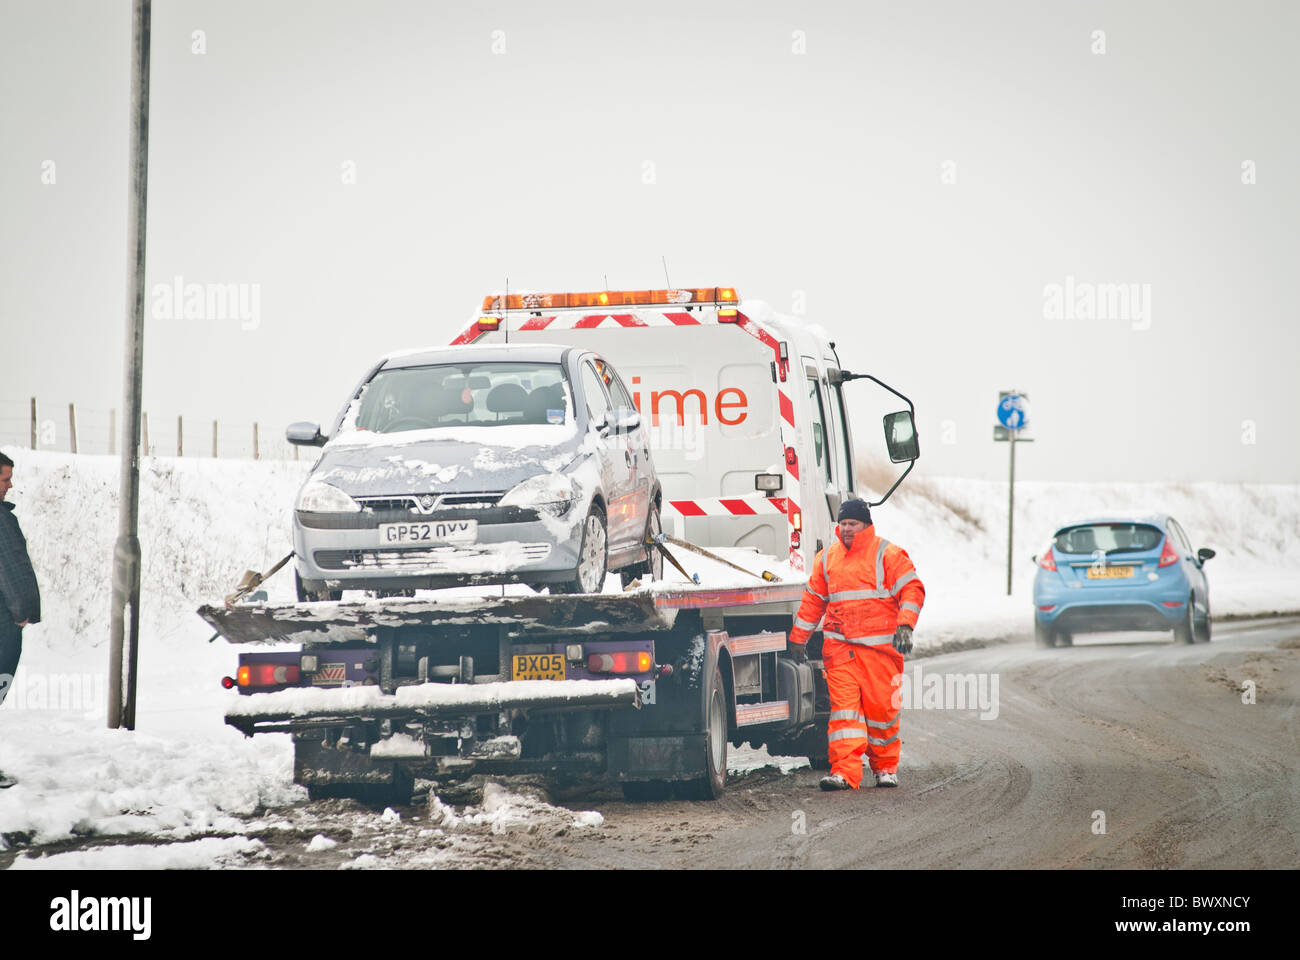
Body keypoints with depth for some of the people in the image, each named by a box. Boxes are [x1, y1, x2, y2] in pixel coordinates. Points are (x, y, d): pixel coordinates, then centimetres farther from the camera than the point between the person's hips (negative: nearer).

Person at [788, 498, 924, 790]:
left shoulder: (887, 555, 1)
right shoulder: (827, 558, 15)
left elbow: (912, 588, -4)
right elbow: (813, 600, 23)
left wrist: (905, 625, -16)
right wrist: (798, 637, 23)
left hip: (879, 644, -3)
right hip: (839, 645, 3)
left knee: (881, 706, 1)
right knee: (843, 705, -8)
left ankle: (885, 767, 20)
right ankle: (845, 772, -15)